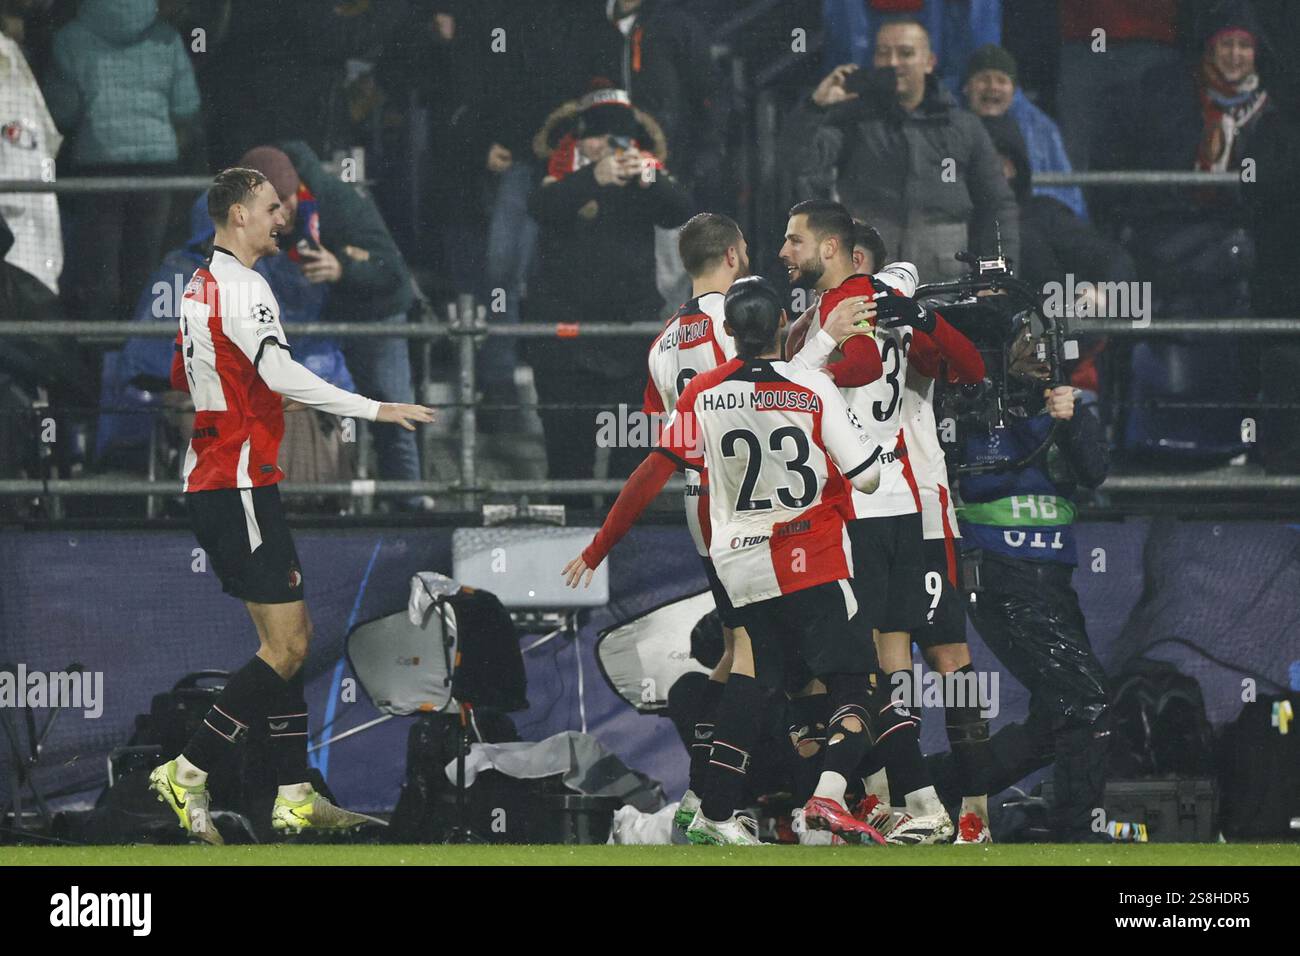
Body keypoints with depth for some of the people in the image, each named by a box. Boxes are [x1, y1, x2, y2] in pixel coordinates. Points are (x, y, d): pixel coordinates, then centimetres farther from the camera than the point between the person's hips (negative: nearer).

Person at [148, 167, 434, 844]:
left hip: (208, 479, 10)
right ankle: (187, 774, -8)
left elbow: (181, 383, 27)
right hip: (241, 485, -10)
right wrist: (373, 409, -25)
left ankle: (295, 795, 8)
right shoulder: (241, 287, -15)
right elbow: (280, 374, -27)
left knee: (286, 636, 10)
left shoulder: (201, 287, 15)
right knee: (287, 644, -10)